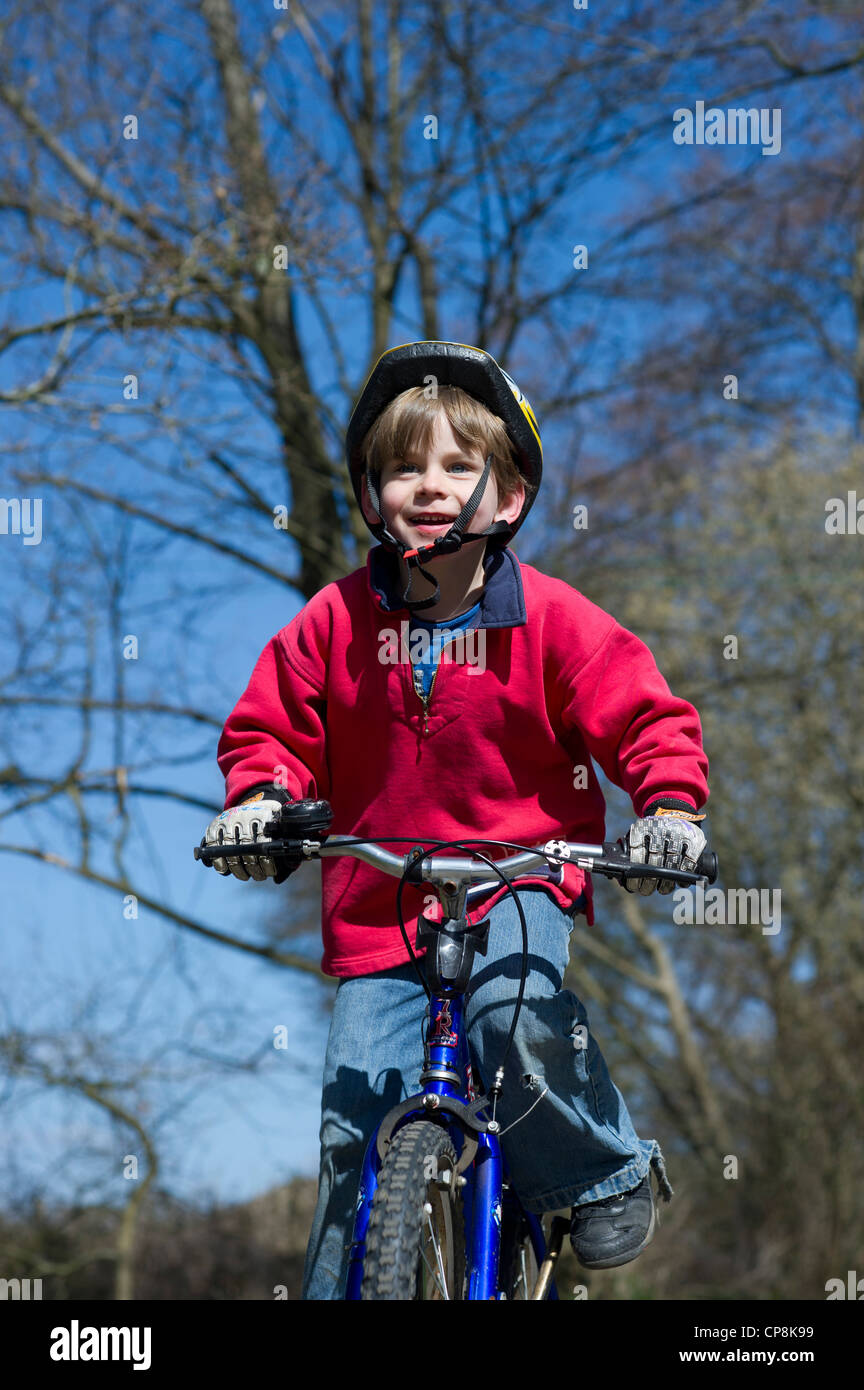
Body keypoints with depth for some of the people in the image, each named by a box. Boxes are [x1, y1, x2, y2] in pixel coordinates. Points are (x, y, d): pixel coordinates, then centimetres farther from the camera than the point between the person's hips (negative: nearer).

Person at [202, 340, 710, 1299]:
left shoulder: (550, 619, -6)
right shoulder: (336, 622, -1)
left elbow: (646, 718, -4)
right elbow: (272, 726, 8)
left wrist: (671, 805, -22)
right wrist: (261, 796, -12)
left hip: (519, 875, -2)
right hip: (377, 907, 2)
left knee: (513, 1002, -33)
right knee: (356, 1130, -4)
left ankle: (605, 1174, -6)